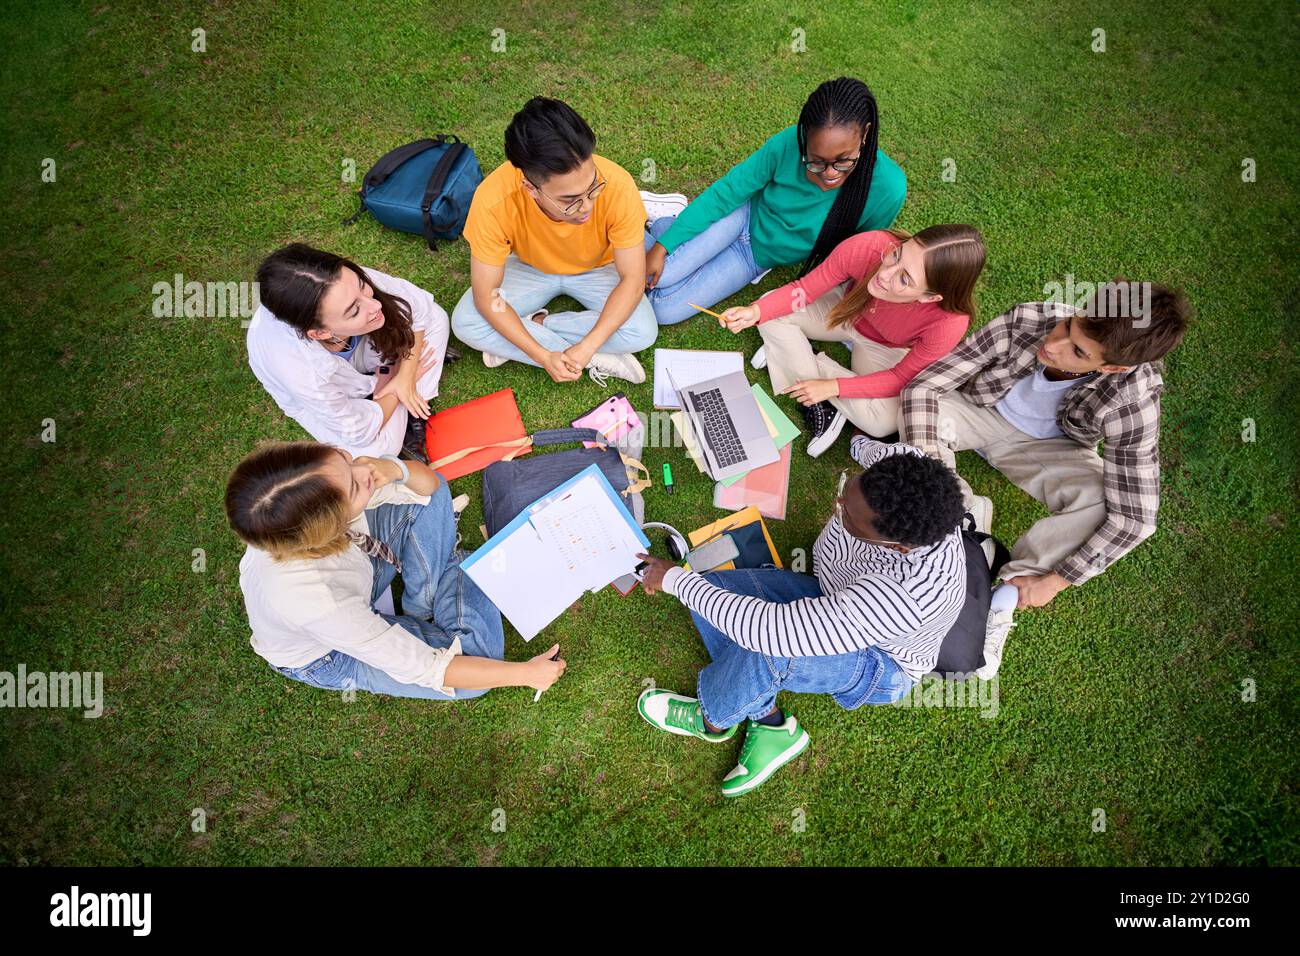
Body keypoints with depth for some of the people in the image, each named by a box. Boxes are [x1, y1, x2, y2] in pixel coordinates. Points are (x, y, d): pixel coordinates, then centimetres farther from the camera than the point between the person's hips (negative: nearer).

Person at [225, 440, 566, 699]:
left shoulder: (312, 496, -32)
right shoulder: (310, 600, -45)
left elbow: (428, 481, -16)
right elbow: (420, 668, -33)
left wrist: (395, 469, -40)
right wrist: (524, 673, -24)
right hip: (328, 657, -5)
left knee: (431, 491, -4)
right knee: (478, 657, -17)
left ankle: (425, 606, 5)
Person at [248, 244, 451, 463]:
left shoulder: (351, 282, -38)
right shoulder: (303, 375, -45)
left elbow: (420, 305, -18)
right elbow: (359, 432, -27)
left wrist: (406, 376, -20)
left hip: (357, 346, 5)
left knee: (435, 315, -10)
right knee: (375, 450, -26)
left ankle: (415, 414, 1)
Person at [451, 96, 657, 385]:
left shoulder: (617, 186, -36)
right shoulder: (493, 201, -36)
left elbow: (632, 279, -25)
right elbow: (485, 296, -25)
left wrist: (586, 346, -35)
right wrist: (543, 356, -33)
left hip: (597, 269, 0)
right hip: (530, 268, 0)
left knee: (643, 332, -26)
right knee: (465, 323, -22)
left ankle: (536, 326, -8)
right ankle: (598, 362, -17)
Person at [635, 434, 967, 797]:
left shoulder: (907, 596, -46)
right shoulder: (902, 462, -28)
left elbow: (767, 630, -45)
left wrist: (674, 578, -32)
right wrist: (863, 444, 28)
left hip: (882, 663, -7)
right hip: (836, 599, 7)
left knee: (764, 650, -36)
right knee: (710, 589, -10)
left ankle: (711, 721, 0)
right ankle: (770, 724, 3)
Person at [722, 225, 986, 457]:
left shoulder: (949, 323, -39)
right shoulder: (868, 246, -38)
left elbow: (901, 377, -21)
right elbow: (805, 289, -21)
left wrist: (833, 387, -27)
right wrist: (756, 311, -36)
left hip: (884, 349, -1)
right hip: (848, 309, 2)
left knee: (884, 421, -25)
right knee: (771, 309, -20)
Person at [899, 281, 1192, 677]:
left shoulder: (1132, 402, -33)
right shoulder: (1026, 320, -33)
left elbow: (1134, 516, -29)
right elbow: (921, 387, -29)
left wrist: (1055, 581, -25)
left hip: (1044, 447, -1)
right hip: (984, 412, 1)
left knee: (1109, 503, -31)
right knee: (915, 411, -31)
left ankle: (1004, 598, -19)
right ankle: (968, 515, -14)